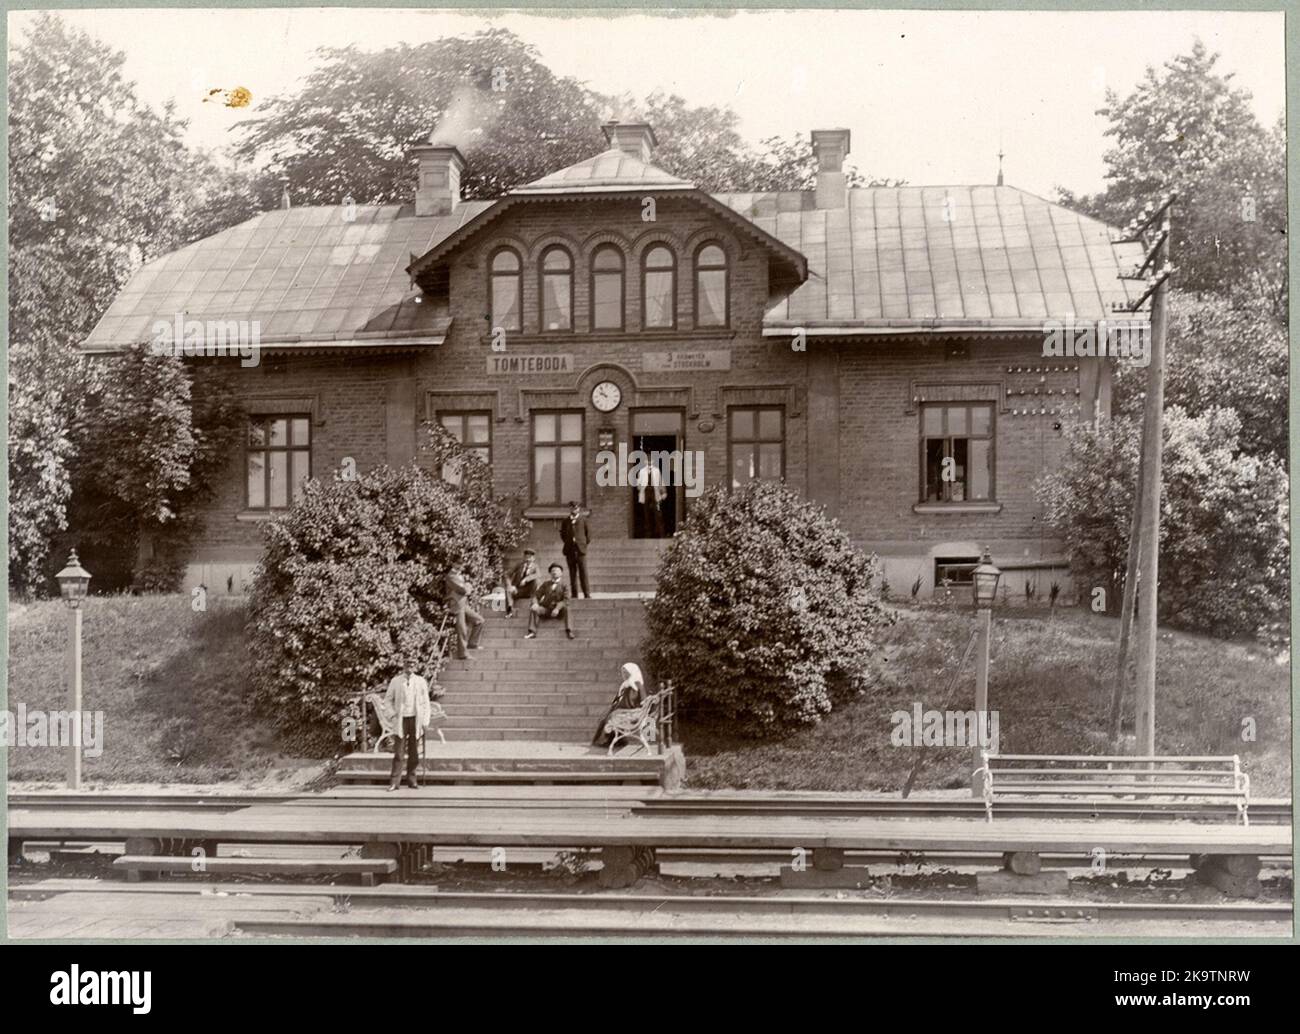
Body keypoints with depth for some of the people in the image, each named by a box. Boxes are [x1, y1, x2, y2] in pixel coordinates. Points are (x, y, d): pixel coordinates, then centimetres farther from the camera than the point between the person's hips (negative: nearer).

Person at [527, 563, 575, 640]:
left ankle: (569, 631, -30)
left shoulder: (564, 585, 4)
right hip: (546, 609, 3)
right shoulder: (546, 584, 14)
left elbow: (566, 600, -9)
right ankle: (532, 632, -25)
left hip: (558, 610, -3)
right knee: (533, 609, -24)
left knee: (566, 607, -34)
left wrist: (557, 608, -26)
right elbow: (537, 595, 11)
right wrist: (535, 603, -13)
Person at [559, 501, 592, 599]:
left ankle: (587, 594, -5)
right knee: (572, 573, 2)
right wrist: (567, 542, 9)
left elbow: (588, 534, 8)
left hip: (580, 550, -2)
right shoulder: (565, 521, 10)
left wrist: (584, 544, 5)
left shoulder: (583, 520, 5)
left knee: (583, 572, -6)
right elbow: (562, 534, 18)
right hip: (570, 550, 2)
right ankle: (574, 594, 5)